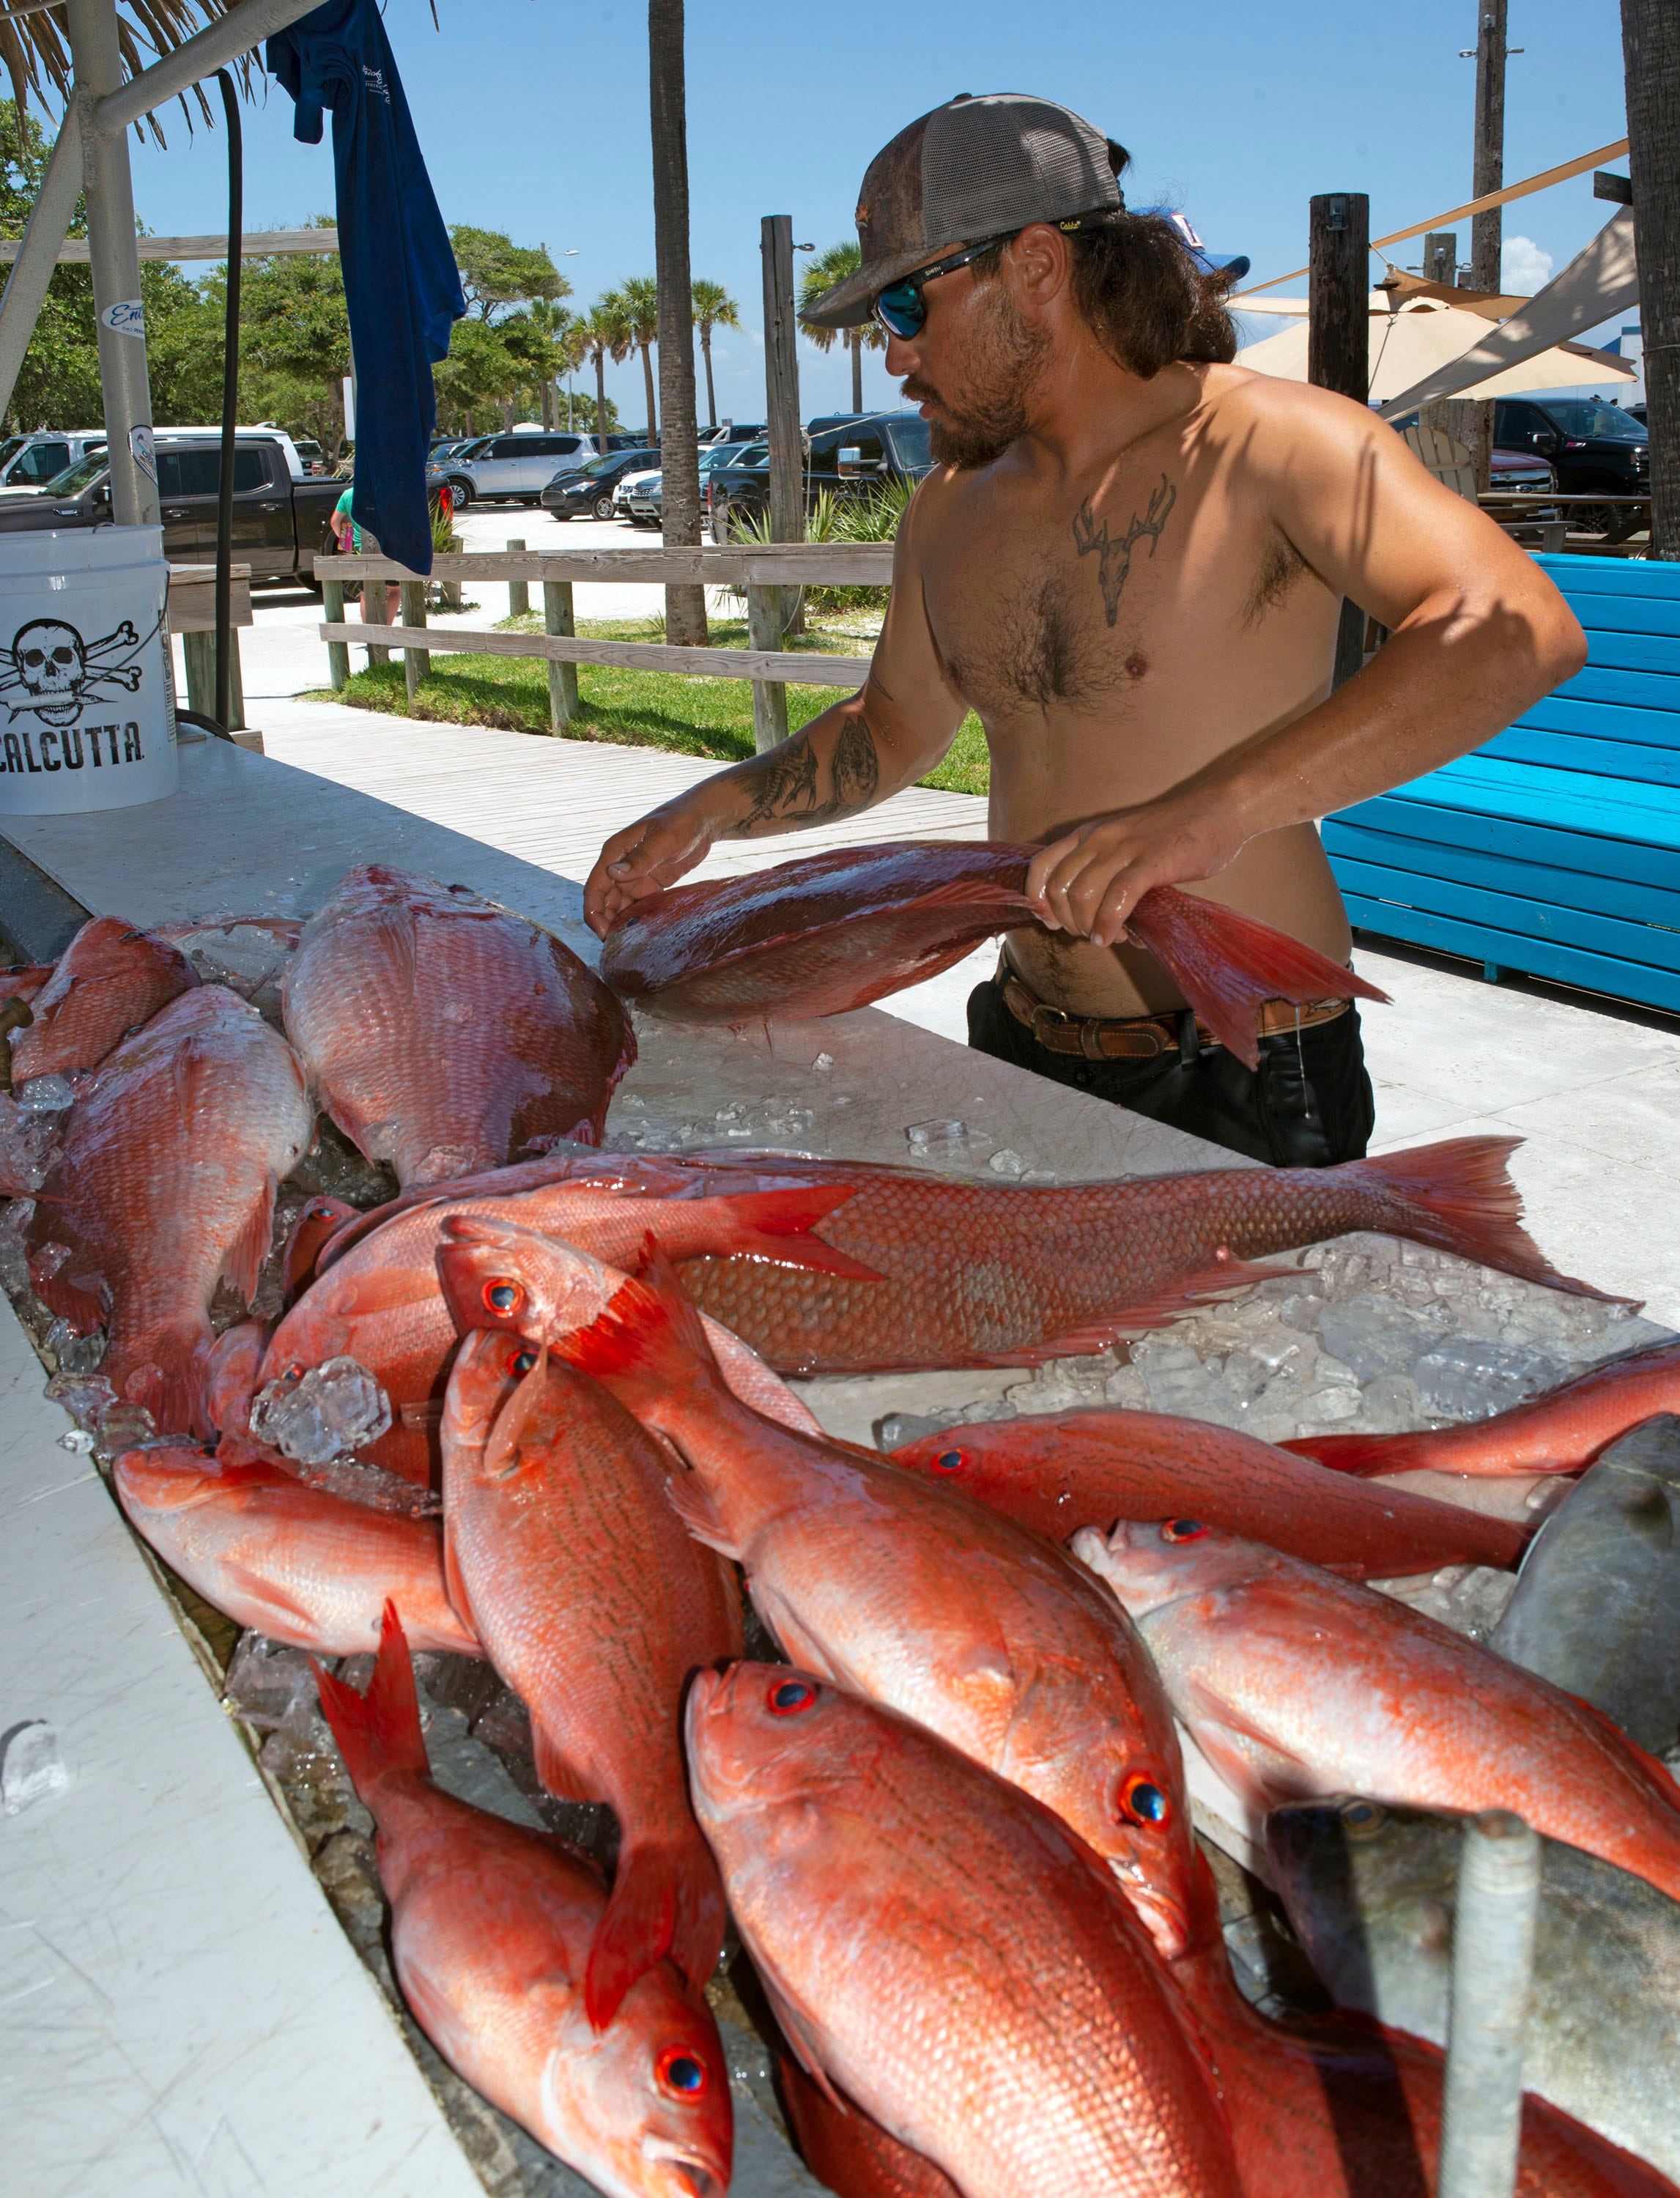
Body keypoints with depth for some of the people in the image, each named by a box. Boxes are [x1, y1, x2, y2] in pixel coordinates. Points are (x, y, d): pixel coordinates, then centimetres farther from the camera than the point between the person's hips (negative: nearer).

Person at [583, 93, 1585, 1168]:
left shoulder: (1271, 443, -14)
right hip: (1023, 1053, 6)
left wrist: (1215, 806, -41)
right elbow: (896, 723, 24)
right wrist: (710, 811, 9)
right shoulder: (951, 510, 8)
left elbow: (1519, 628, -31)